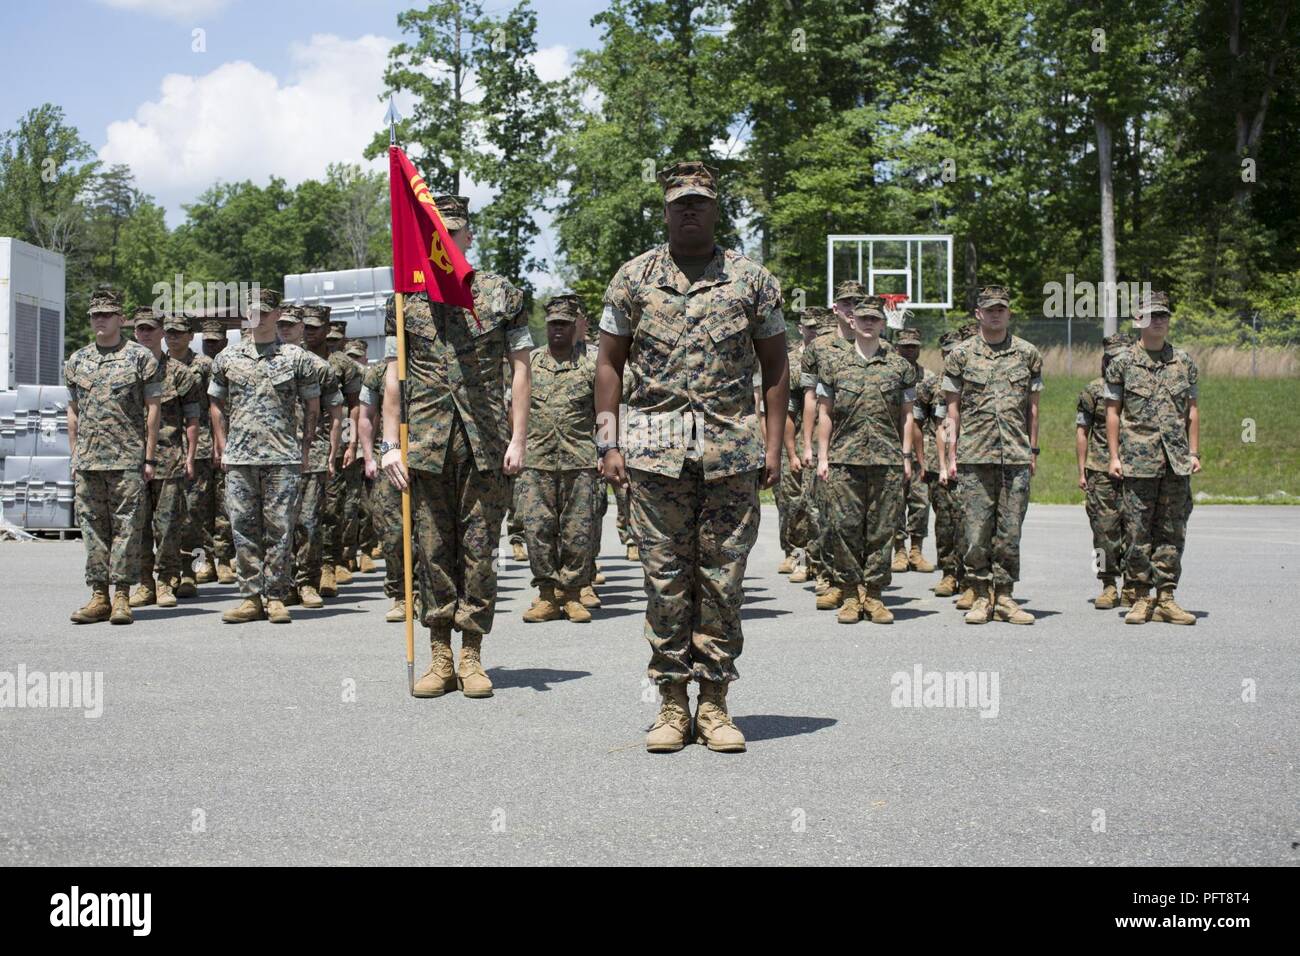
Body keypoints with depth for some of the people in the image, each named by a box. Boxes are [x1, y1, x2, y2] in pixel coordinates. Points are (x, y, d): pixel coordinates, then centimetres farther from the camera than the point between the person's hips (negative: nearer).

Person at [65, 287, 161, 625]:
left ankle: (122, 597, 1)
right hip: (88, 462, 5)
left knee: (126, 527, -3)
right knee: (93, 527, 5)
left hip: (128, 460, -4)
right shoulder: (77, 361, 13)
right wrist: (74, 457, 10)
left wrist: (150, 458, -7)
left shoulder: (140, 357, 0)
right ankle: (99, 596, 10)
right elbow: (73, 412, 17)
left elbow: (153, 409, -2)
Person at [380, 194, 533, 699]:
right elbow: (393, 377, 9)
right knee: (433, 550, 4)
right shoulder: (406, 300, 9)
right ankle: (440, 657, 13)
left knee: (479, 551, 2)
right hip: (426, 443, 1)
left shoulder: (501, 294, 6)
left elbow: (520, 369, 5)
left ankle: (472, 657, 10)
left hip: (486, 442, -1)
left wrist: (517, 439, -3)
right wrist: (390, 444, 1)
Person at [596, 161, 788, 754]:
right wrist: (608, 443, 2)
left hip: (733, 449, 0)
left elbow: (774, 366, 10)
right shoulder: (633, 278, 8)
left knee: (723, 579, 2)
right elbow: (610, 362, 9)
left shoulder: (752, 280, 7)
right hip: (656, 448, 0)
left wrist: (774, 444, 2)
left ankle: (715, 702, 12)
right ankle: (672, 702, 12)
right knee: (665, 577, 3)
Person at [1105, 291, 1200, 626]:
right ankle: (1141, 598, 7)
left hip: (1177, 461, 3)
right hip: (1138, 460, -3)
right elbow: (1113, 411, 3)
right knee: (1138, 532, -1)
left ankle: (1166, 598, 10)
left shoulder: (1184, 362, 11)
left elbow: (1193, 410, 12)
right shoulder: (1122, 363, 2)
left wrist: (1194, 452, 5)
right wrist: (1114, 456, -3)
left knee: (1172, 532, 4)